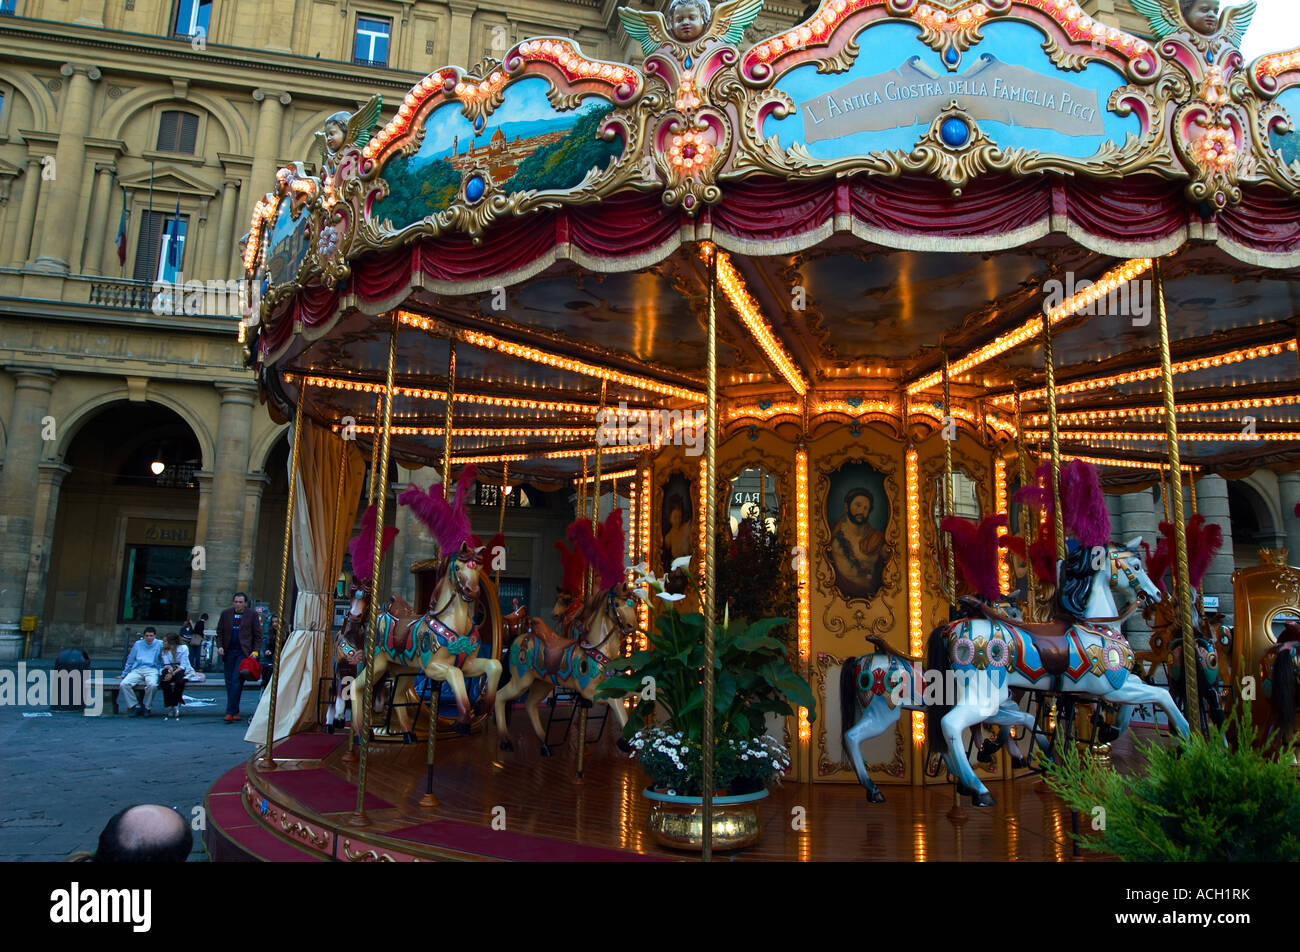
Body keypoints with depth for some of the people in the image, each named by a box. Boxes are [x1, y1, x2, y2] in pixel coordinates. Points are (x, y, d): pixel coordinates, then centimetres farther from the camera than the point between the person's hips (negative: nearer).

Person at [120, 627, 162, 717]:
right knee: (124, 684, -27)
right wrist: (124, 674, 29)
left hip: (152, 670, -3)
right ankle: (135, 706, -14)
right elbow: (130, 661, 28)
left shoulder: (160, 644, 11)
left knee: (152, 685, -36)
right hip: (137, 670, 3)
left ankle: (146, 707, -13)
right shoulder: (138, 644, 21)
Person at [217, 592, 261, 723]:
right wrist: (220, 646, -1)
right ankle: (235, 713, 14)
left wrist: (256, 651, -6)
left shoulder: (252, 615, 1)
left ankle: (230, 712, -11)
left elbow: (258, 635, 3)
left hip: (244, 652, -4)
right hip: (229, 652, 4)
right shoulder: (226, 613, 8)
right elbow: (219, 632, 14)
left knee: (236, 681, -12)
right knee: (229, 682, 6)